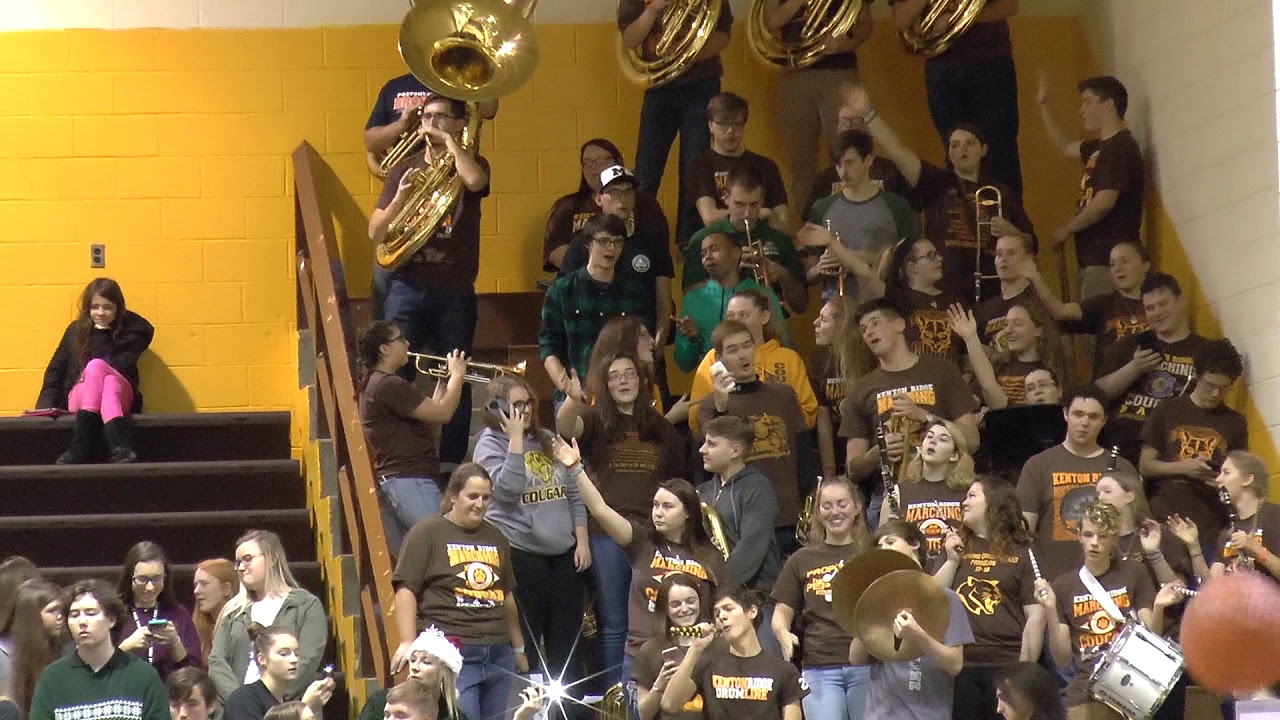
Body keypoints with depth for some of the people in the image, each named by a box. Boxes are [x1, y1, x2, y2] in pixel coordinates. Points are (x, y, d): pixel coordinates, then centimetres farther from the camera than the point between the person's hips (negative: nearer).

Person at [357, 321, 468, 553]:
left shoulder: (375, 383, 19)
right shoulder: (389, 385, -14)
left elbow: (428, 417, 22)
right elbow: (442, 414, -14)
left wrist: (444, 382, 18)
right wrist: (457, 376, -1)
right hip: (409, 481, -11)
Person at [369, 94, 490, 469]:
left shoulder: (470, 164, 8)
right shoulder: (405, 169, 13)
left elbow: (475, 180, -19)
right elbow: (376, 233, 8)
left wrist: (448, 141, -6)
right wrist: (400, 197, -8)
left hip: (455, 291, -1)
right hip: (407, 286, 1)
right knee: (395, 375, -7)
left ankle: (452, 464, 9)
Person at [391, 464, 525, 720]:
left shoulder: (496, 538, 18)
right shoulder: (427, 533, -1)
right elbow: (406, 590, -7)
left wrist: (518, 648, 28)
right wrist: (409, 643, -17)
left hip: (498, 655, 6)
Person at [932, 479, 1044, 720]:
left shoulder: (1021, 553, 2)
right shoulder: (957, 547, 16)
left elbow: (1035, 615, -3)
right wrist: (952, 561, -3)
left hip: (1007, 667, -4)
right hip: (960, 665, 4)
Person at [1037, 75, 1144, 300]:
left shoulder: (1121, 149, -11)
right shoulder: (1100, 148, 19)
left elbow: (1104, 202, -20)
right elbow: (1066, 146, 40)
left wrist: (1066, 230, -7)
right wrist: (1043, 105, 35)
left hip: (1108, 260, -10)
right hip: (1092, 258, 10)